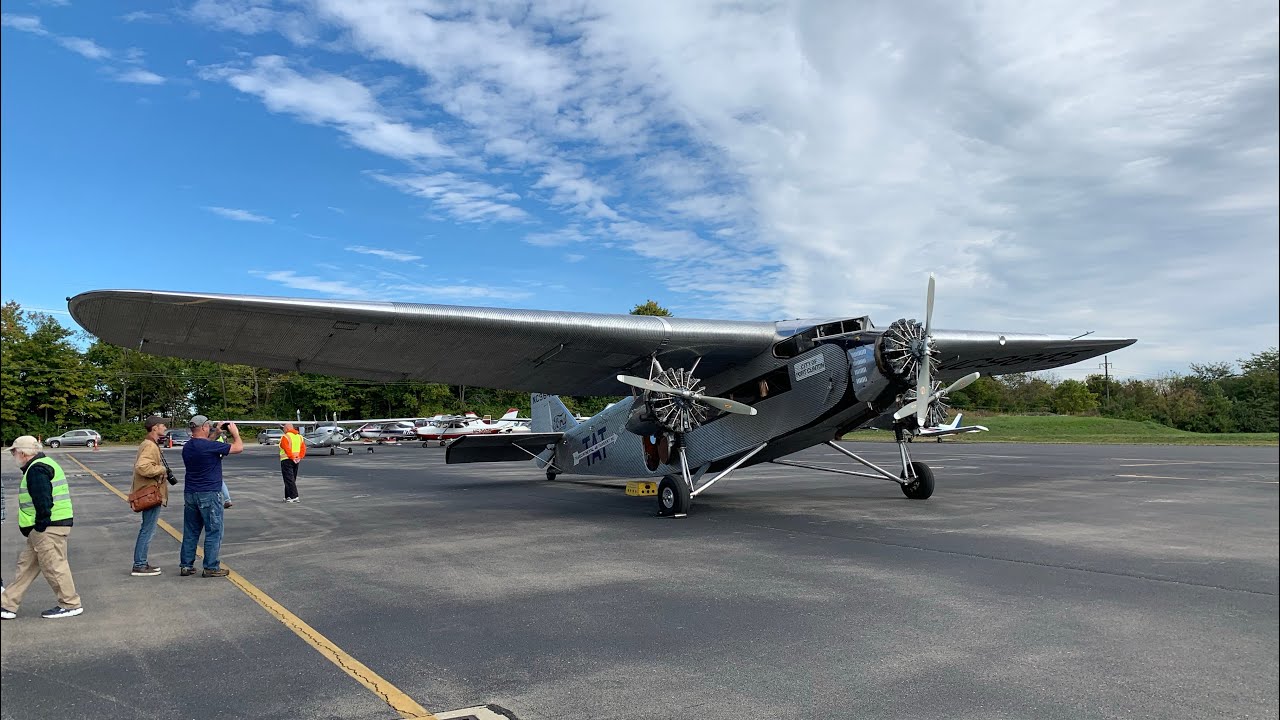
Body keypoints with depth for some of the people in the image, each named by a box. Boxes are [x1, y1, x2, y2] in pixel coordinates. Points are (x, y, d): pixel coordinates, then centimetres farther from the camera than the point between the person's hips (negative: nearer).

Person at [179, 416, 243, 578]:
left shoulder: (187, 447, 6)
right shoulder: (210, 446, -18)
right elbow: (239, 448, -14)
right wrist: (235, 433, 2)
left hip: (190, 494, 8)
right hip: (209, 495, -8)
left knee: (190, 532, 14)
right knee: (214, 531, 1)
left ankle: (186, 565, 19)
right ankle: (211, 567, 4)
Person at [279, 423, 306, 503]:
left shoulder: (285, 437, -11)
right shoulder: (299, 436, 12)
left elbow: (287, 449, -21)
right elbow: (303, 448, 5)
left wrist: (292, 458, -18)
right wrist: (300, 457, -1)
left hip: (287, 460, -8)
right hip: (296, 461, 8)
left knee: (289, 479, -6)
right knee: (292, 479, 16)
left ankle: (294, 497, -12)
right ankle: (288, 496, 23)